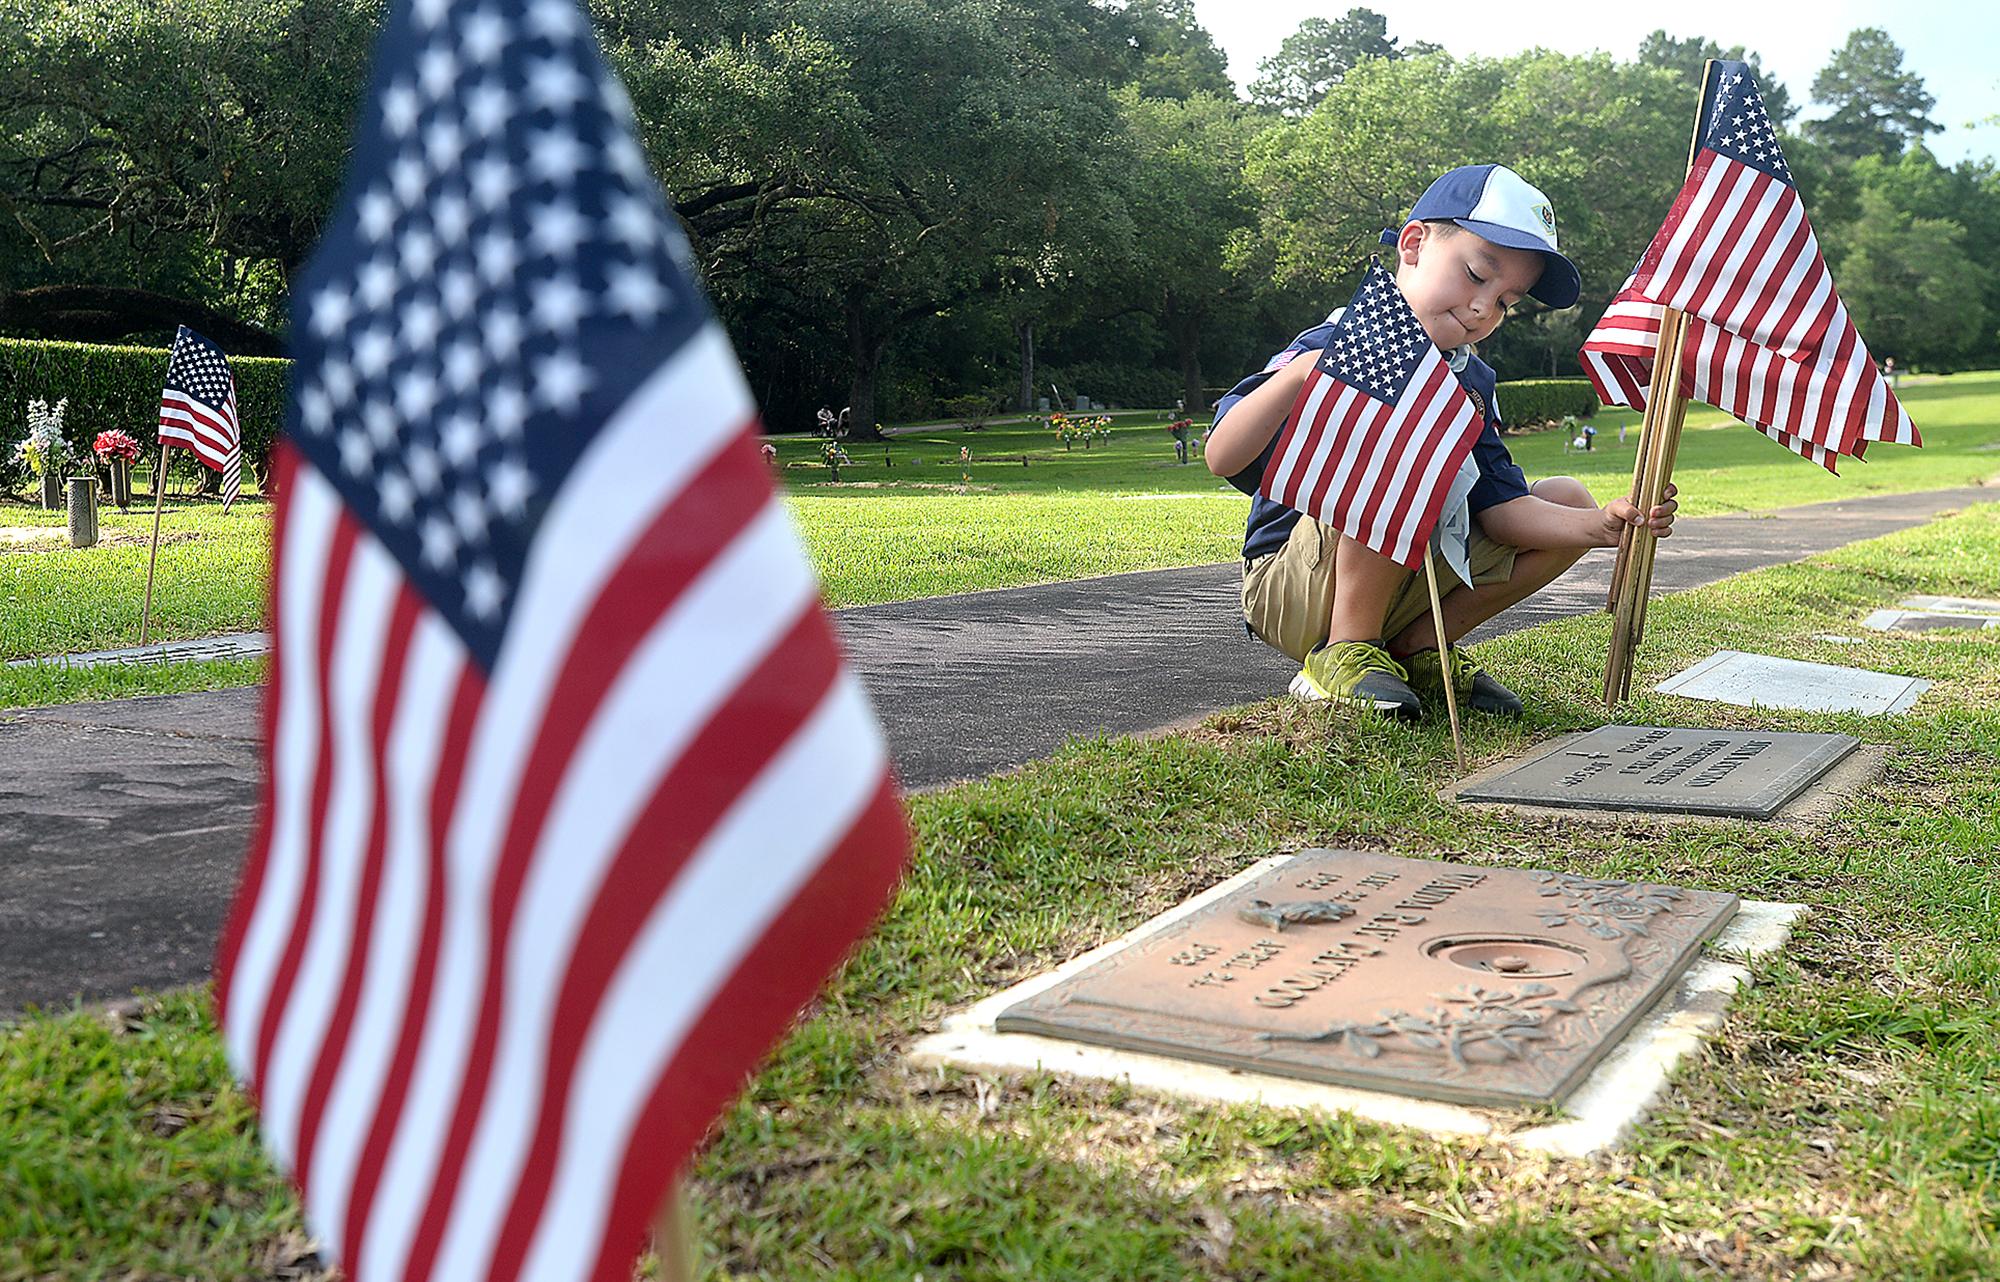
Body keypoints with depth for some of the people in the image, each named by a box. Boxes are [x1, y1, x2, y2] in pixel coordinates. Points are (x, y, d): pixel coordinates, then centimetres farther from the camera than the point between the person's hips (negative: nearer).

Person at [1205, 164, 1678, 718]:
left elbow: (1500, 507, -2)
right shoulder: (1339, 347, -15)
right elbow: (1223, 459, -26)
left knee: (1568, 500, 5)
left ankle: (1417, 648, 0)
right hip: (1287, 587, -7)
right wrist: (1301, 371, -42)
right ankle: (1345, 652, -18)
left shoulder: (1472, 382, 8)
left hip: (1403, 587, 8)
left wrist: (1602, 525, -18)